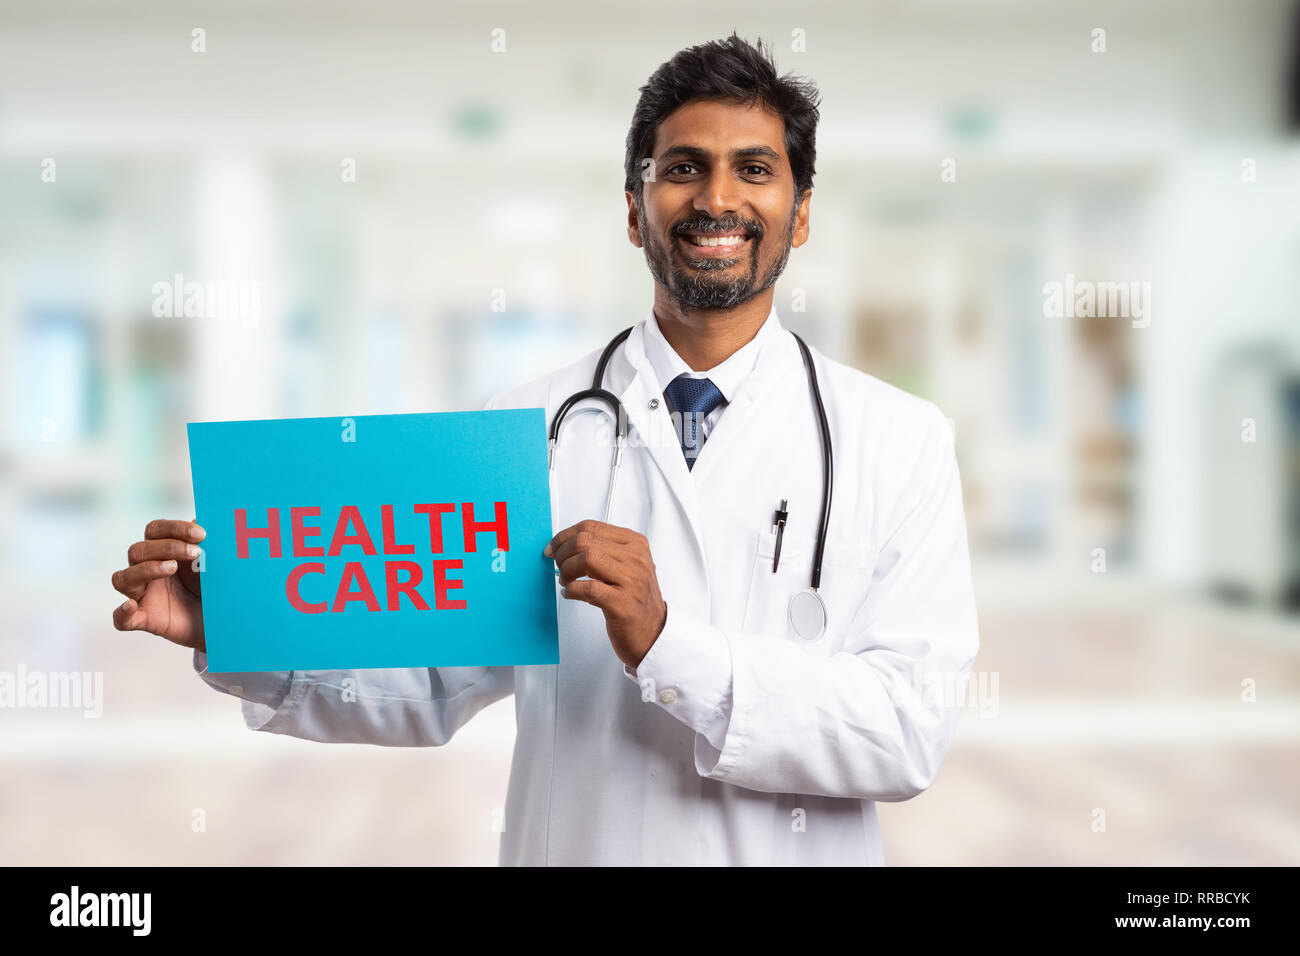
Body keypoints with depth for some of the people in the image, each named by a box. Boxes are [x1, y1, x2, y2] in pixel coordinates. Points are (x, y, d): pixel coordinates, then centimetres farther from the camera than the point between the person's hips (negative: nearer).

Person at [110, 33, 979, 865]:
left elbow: (910, 734, -16)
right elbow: (432, 687, -2)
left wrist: (669, 646, -26)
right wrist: (236, 632, -15)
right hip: (567, 846, 1)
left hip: (797, 849, -1)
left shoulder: (900, 437, -8)